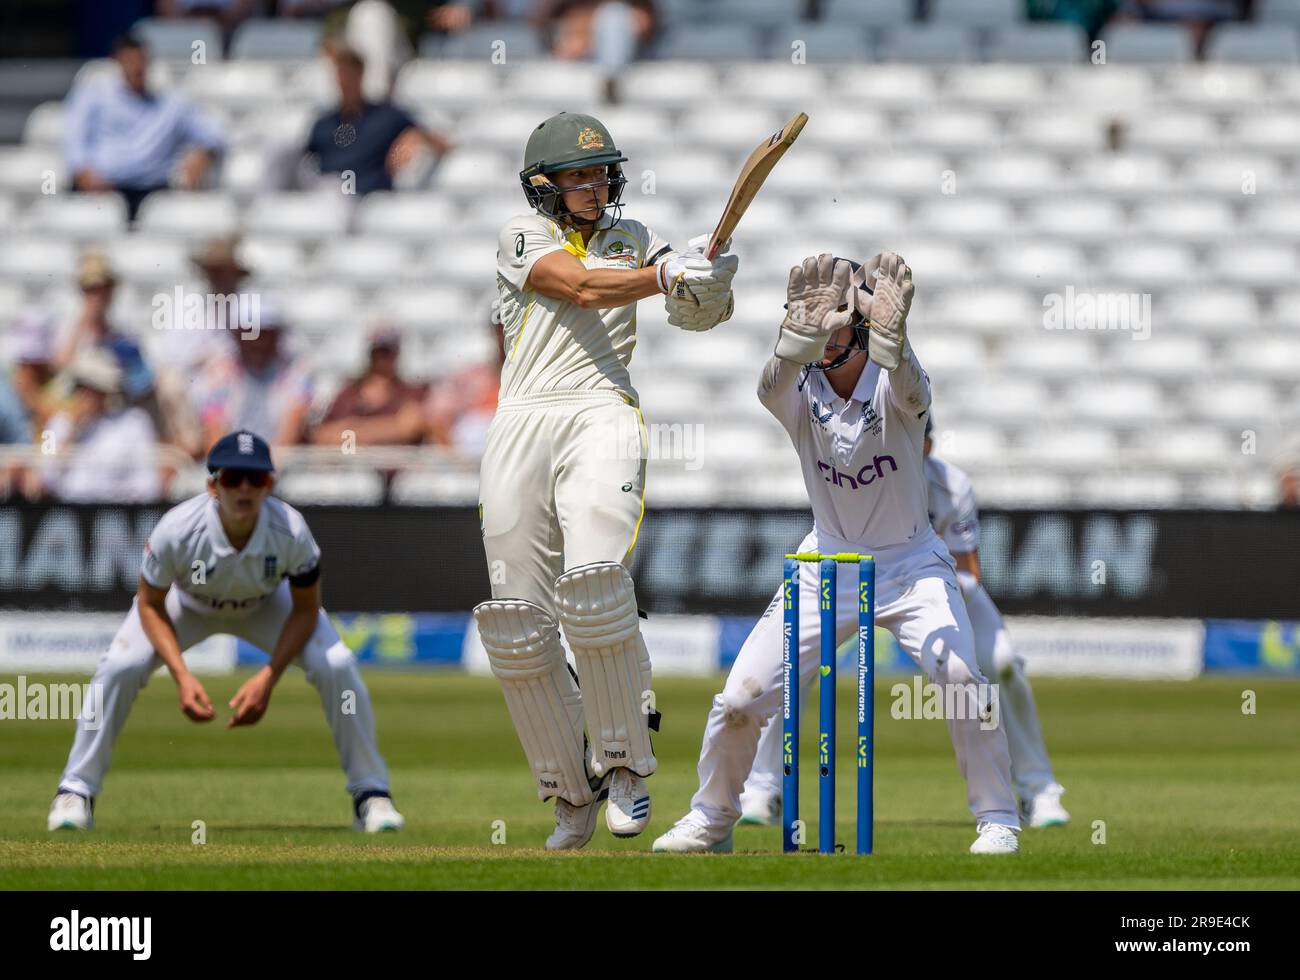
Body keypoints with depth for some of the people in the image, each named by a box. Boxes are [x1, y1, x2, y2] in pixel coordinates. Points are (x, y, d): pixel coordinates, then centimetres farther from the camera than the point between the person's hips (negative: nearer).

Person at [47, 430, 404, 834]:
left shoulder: (291, 532, -36)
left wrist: (268, 678, -29)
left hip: (266, 605, 1)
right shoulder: (177, 530, -38)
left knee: (337, 666, -20)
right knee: (120, 666, -24)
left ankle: (370, 793, -2)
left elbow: (305, 610, -19)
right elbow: (150, 603, -21)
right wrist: (181, 675, -32)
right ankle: (76, 791, -6)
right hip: (187, 604, -1)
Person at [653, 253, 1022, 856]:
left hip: (911, 563, -2)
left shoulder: (891, 383, -17)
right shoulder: (800, 389, -12)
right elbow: (773, 388, -36)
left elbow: (911, 395, -42)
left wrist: (890, 340, -65)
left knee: (960, 676, -26)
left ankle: (997, 821, -8)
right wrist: (801, 333, -58)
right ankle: (712, 818, 21)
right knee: (740, 699, -4)